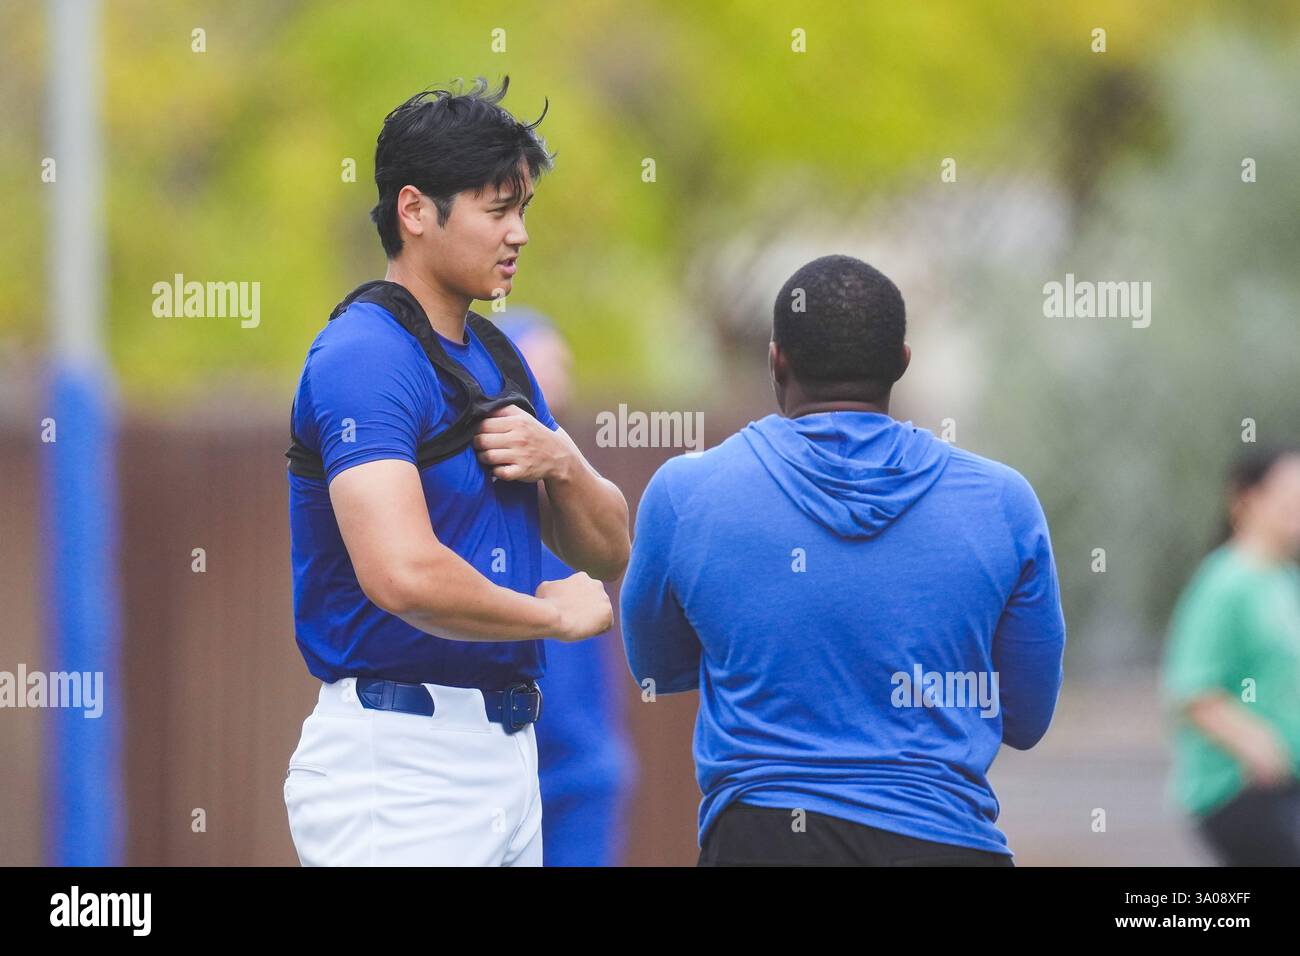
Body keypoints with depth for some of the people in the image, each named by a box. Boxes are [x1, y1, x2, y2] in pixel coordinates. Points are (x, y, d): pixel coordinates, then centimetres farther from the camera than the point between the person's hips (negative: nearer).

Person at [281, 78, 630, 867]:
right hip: (398, 760, -9)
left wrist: (561, 463, -4)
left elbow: (608, 553, 18)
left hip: (505, 745, 9)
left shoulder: (498, 358, 15)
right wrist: (556, 614, -12)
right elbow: (403, 575, -28)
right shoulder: (364, 357, -14)